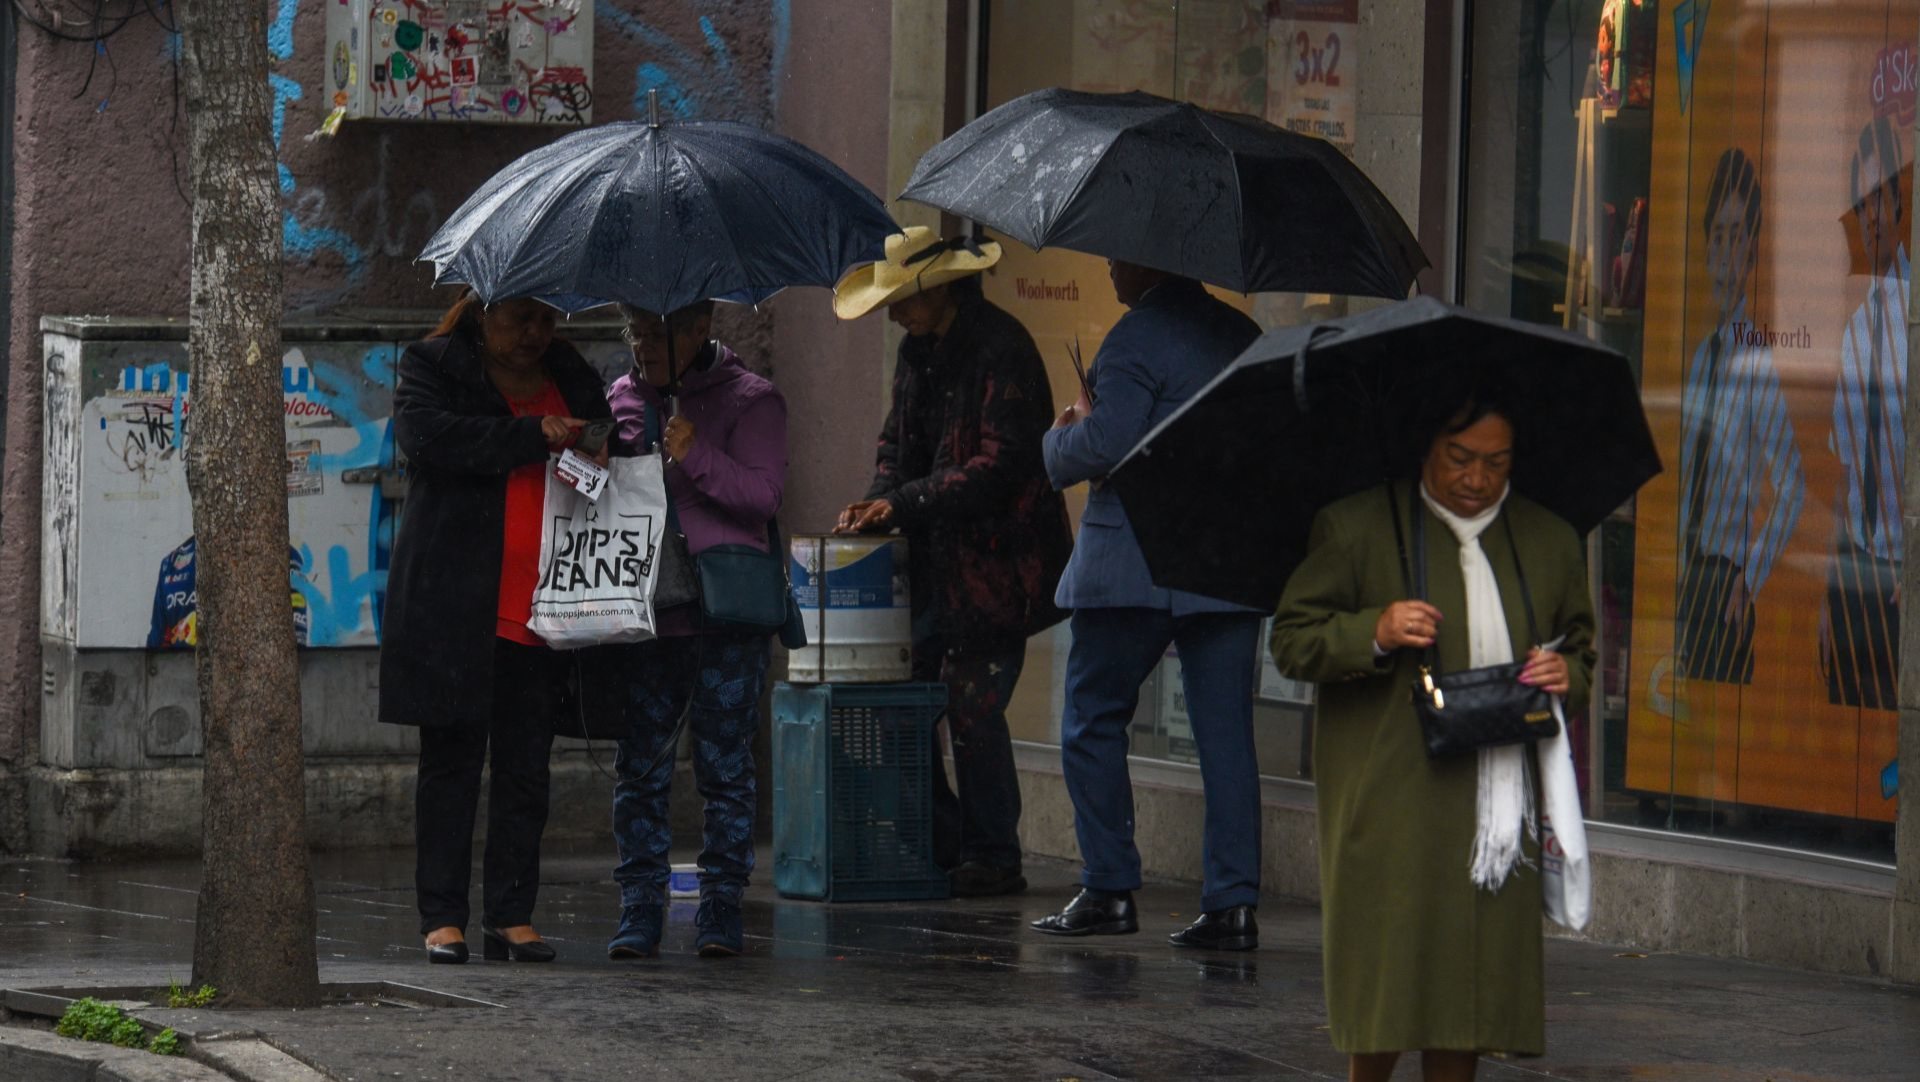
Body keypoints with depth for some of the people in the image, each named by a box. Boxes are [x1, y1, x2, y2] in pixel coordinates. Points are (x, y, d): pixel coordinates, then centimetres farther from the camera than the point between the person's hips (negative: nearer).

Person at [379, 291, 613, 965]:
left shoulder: (569, 377, 16)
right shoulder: (434, 367, 3)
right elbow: (426, 434, -17)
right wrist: (535, 436, -18)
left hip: (539, 607, 4)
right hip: (455, 607, -4)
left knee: (526, 766, 5)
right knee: (452, 757, -1)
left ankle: (512, 916, 9)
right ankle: (442, 917, 2)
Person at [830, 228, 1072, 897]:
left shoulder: (1002, 350, -13)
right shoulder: (918, 349, 14)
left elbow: (1002, 463, -18)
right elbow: (898, 440, 23)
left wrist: (905, 503, -18)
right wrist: (878, 502, 2)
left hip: (993, 565, -9)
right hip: (934, 565, 9)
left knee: (973, 708, -8)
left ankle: (993, 859, 2)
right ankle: (942, 846, 14)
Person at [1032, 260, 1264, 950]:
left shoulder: (1137, 340, -10)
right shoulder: (1243, 336, 13)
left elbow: (1105, 445, -18)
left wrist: (1065, 434, 3)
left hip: (1137, 567, -6)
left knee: (1093, 721, 6)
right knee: (1226, 731, 5)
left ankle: (1110, 888, 3)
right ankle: (1233, 901, -1)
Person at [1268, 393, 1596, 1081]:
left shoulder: (1551, 542, 13)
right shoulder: (1354, 528, 2)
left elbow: (1582, 645, 25)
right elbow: (1290, 642, 0)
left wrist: (1568, 674, 1)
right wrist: (1375, 633, -18)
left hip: (1502, 807, 3)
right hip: (1391, 803, -3)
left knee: (1479, 968, 1)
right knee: (1388, 969, -6)